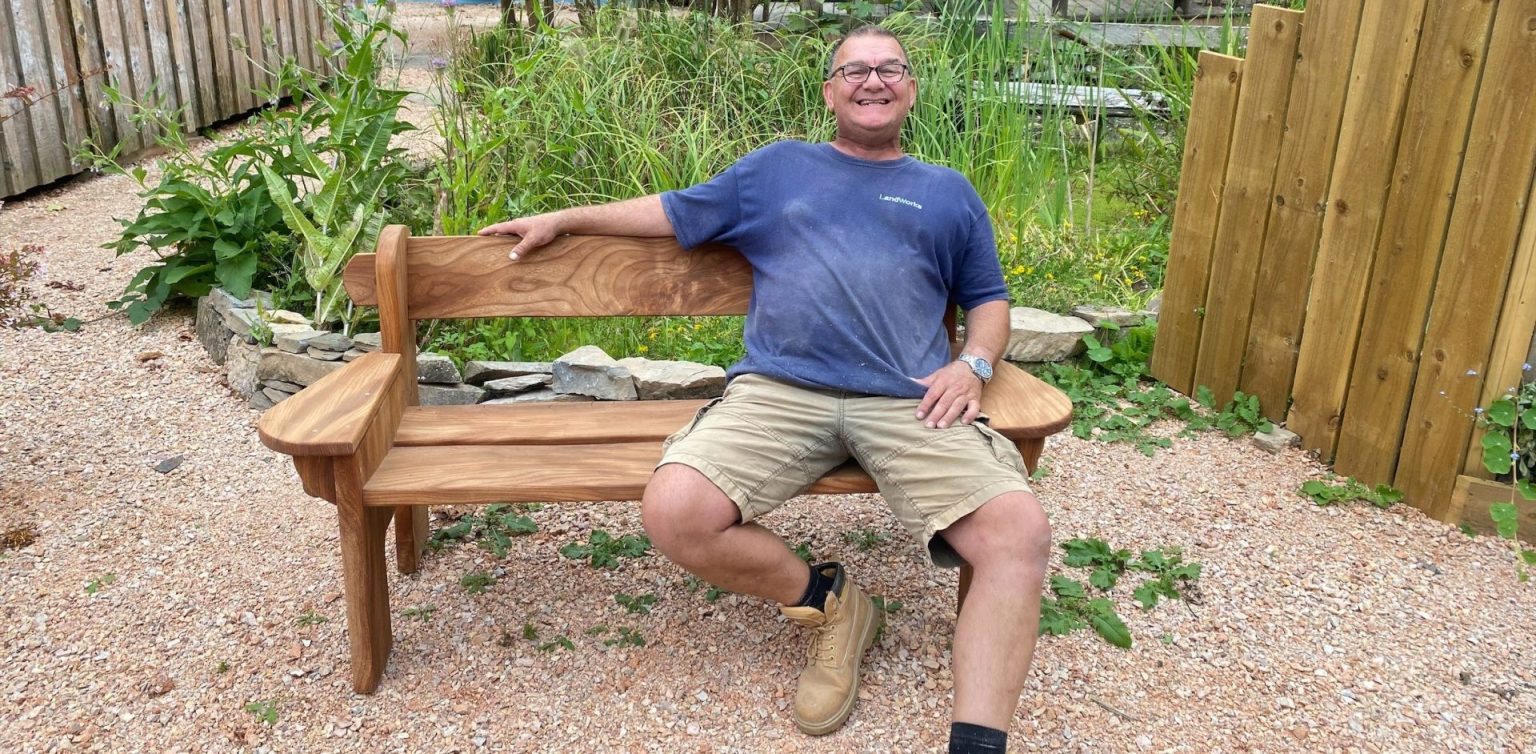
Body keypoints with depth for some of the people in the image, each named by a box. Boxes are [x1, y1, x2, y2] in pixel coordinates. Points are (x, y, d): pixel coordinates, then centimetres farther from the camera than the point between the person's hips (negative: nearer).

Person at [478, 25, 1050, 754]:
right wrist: (563, 218, 28)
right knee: (674, 512, -27)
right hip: (778, 390, 0)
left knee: (1020, 531, -26)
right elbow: (675, 212, 29)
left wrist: (972, 364, 4)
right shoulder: (776, 166, 25)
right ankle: (826, 600, -1)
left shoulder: (949, 191, 26)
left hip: (910, 401, 0)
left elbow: (988, 300, 25)